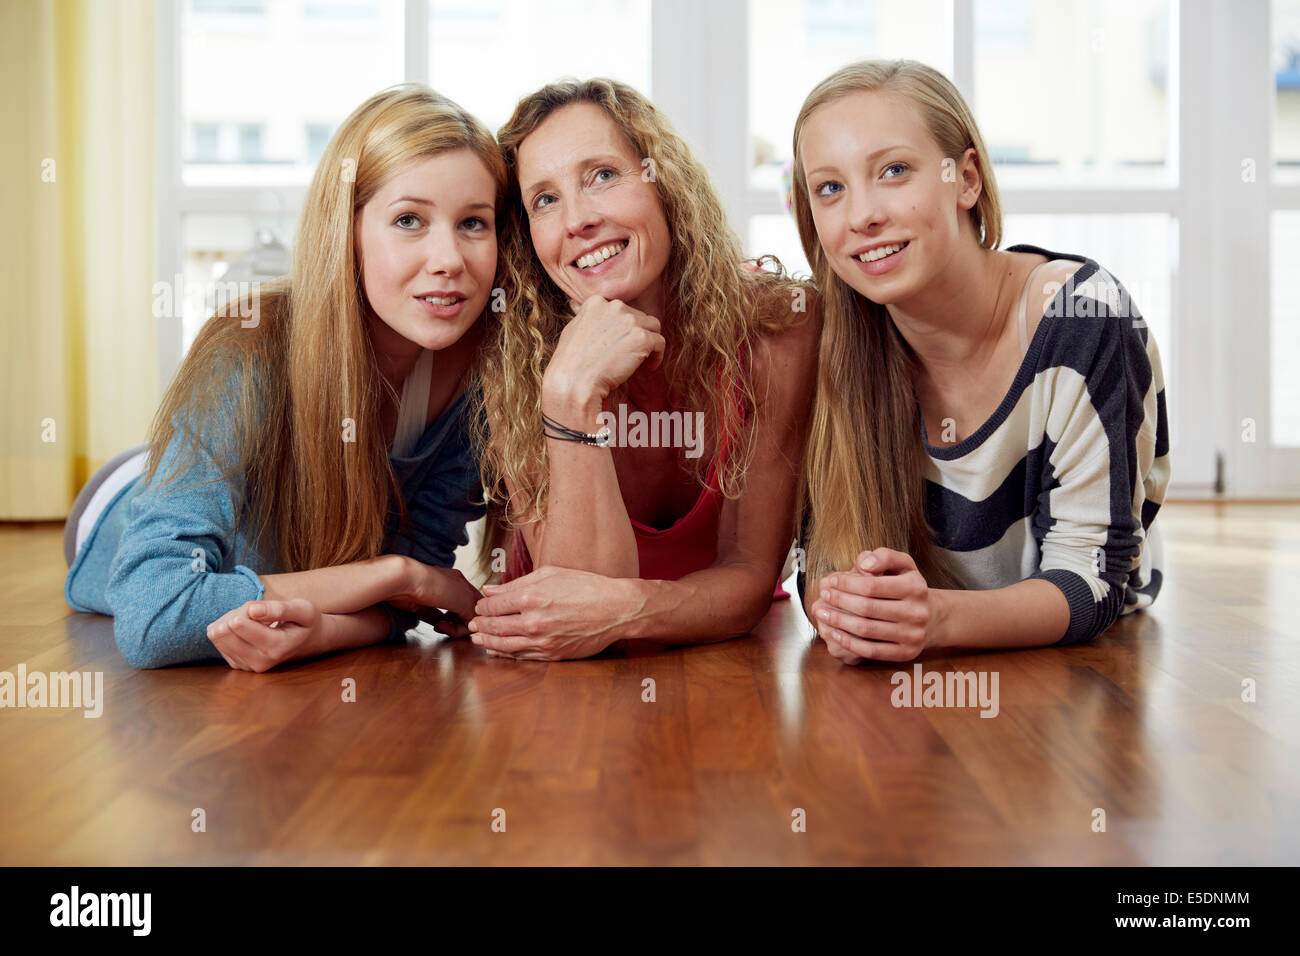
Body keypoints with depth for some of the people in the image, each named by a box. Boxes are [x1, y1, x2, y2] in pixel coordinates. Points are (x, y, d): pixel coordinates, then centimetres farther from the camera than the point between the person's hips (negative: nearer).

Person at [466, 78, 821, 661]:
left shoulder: (777, 322, -16)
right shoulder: (514, 353, -15)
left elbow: (751, 574, -16)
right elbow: (584, 585, -23)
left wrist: (625, 611, -34)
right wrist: (570, 394, -34)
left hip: (728, 661, 0)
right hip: (565, 681, 1)